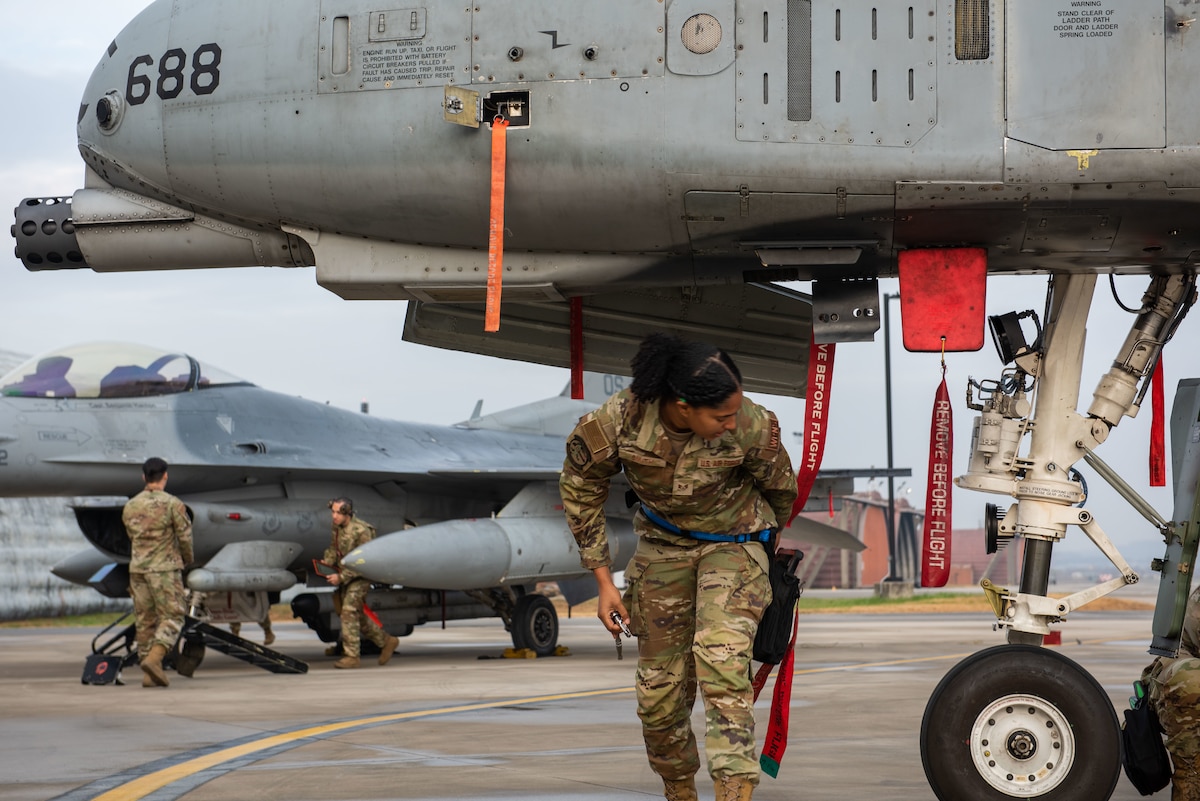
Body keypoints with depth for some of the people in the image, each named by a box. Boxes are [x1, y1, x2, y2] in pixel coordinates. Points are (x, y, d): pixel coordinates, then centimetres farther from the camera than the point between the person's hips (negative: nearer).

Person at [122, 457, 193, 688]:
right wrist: (187, 559, 14)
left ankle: (149, 675, 7)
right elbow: (185, 537, -7)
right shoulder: (173, 504, -9)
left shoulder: (130, 507, 6)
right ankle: (153, 660, -22)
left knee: (145, 621, 9)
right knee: (172, 618, -1)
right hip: (165, 569, -5)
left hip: (138, 569, 5)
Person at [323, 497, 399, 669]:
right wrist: (326, 562, -6)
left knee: (349, 611, -17)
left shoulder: (361, 532, -24)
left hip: (360, 577, -8)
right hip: (345, 575, 8)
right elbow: (334, 548, 14)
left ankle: (351, 656, -15)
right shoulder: (337, 526, 0)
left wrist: (341, 577, -25)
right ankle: (386, 641, 30)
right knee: (357, 614, 14)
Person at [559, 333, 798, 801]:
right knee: (659, 694, 3)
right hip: (664, 543, 2)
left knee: (721, 658, -28)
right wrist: (603, 580, -5)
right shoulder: (619, 419, -26)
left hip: (733, 539, -2)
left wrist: (769, 544, 16)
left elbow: (780, 489, -4)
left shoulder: (750, 426, -28)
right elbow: (580, 489, -6)